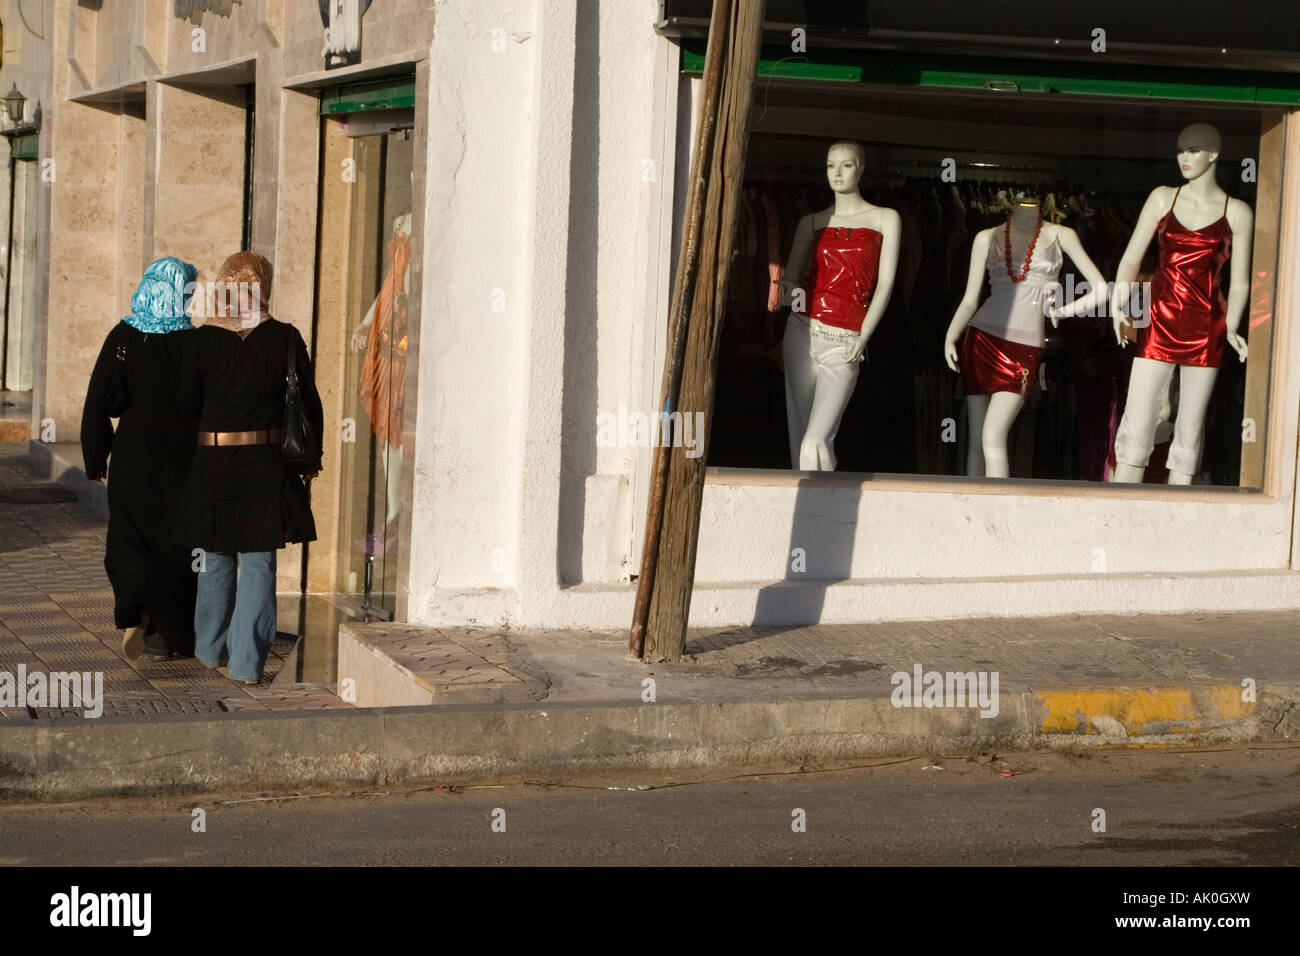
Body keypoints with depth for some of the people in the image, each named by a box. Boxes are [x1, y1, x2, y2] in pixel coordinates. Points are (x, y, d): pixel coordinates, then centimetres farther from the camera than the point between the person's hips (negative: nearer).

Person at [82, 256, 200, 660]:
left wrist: (96, 459, 4)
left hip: (133, 459, 1)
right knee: (174, 543, 9)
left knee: (131, 540, 10)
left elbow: (100, 401, -6)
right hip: (182, 461, -1)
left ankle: (136, 614, -11)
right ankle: (166, 632, 11)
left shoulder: (123, 337, -6)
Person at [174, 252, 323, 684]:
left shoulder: (203, 339, -6)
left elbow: (189, 404, 1)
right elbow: (308, 404, 0)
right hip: (269, 465, 0)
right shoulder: (285, 339, -6)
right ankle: (247, 663, 2)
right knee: (258, 562, 5)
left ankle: (210, 649, 30)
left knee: (217, 558, 16)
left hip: (214, 460, 0)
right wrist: (310, 459, 12)